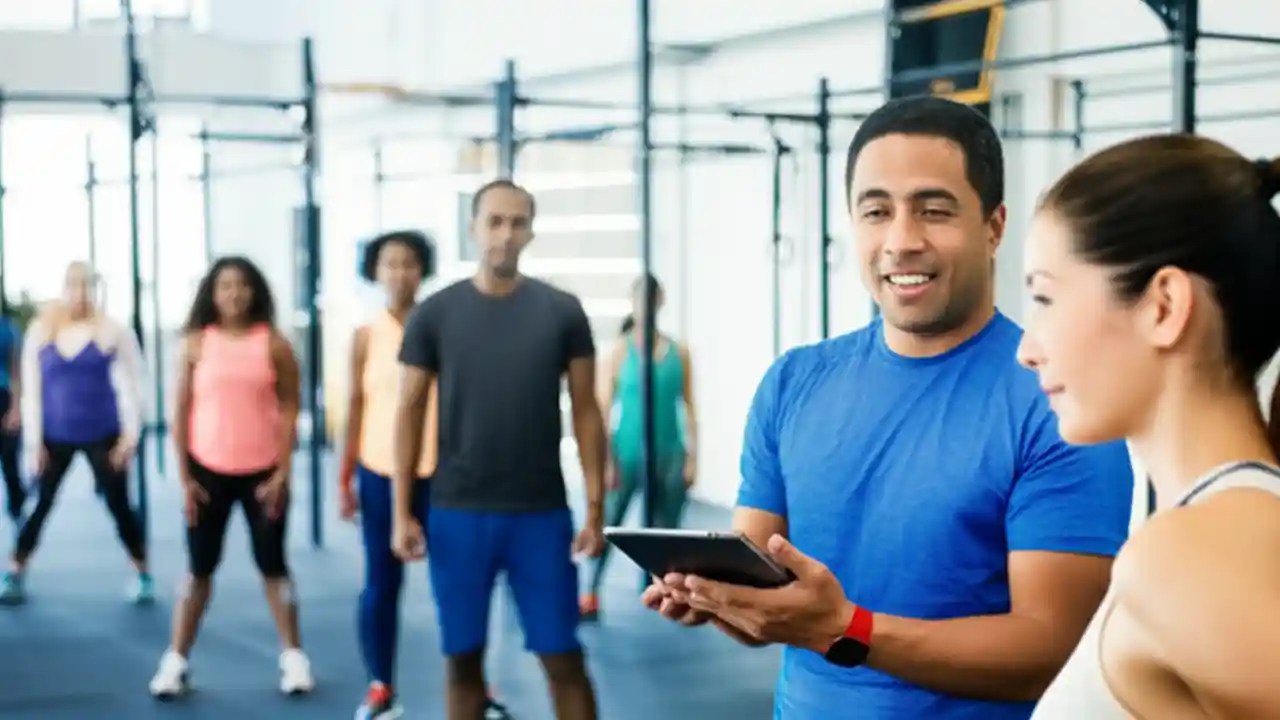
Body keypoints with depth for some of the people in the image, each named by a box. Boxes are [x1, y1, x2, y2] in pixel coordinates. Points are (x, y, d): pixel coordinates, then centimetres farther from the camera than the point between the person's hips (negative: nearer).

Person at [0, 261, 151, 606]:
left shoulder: (112, 331, -6)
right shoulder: (40, 331, -1)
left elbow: (132, 384, -3)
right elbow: (31, 390, 1)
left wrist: (131, 434, -8)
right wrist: (33, 442, -1)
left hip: (103, 435, -1)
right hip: (55, 436, 1)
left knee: (119, 505, 3)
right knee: (40, 506, 3)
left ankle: (143, 576, 15)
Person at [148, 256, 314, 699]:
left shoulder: (274, 344, -2)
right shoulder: (196, 343, 0)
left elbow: (290, 411, -1)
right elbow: (181, 413, 2)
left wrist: (283, 473, -7)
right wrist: (184, 477, -2)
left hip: (262, 472, -1)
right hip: (208, 471, 1)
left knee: (272, 565, 6)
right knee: (199, 567, 6)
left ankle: (293, 657, 14)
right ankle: (176, 659, 13)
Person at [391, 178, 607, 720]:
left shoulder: (562, 312, 0)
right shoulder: (434, 314, 1)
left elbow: (585, 410, 3)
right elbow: (410, 411, 4)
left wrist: (595, 508, -3)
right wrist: (402, 513, -1)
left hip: (542, 514, 0)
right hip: (457, 513, 1)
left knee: (563, 658, 2)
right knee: (463, 658, 9)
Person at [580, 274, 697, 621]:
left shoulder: (679, 352, 5)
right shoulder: (621, 351, -2)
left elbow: (688, 407, 8)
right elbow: (602, 408, -3)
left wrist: (692, 456, 4)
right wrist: (606, 461, -9)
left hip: (669, 454, 2)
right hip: (628, 453, -2)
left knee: (667, 530, 8)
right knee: (608, 524, -2)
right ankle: (591, 596, 4)